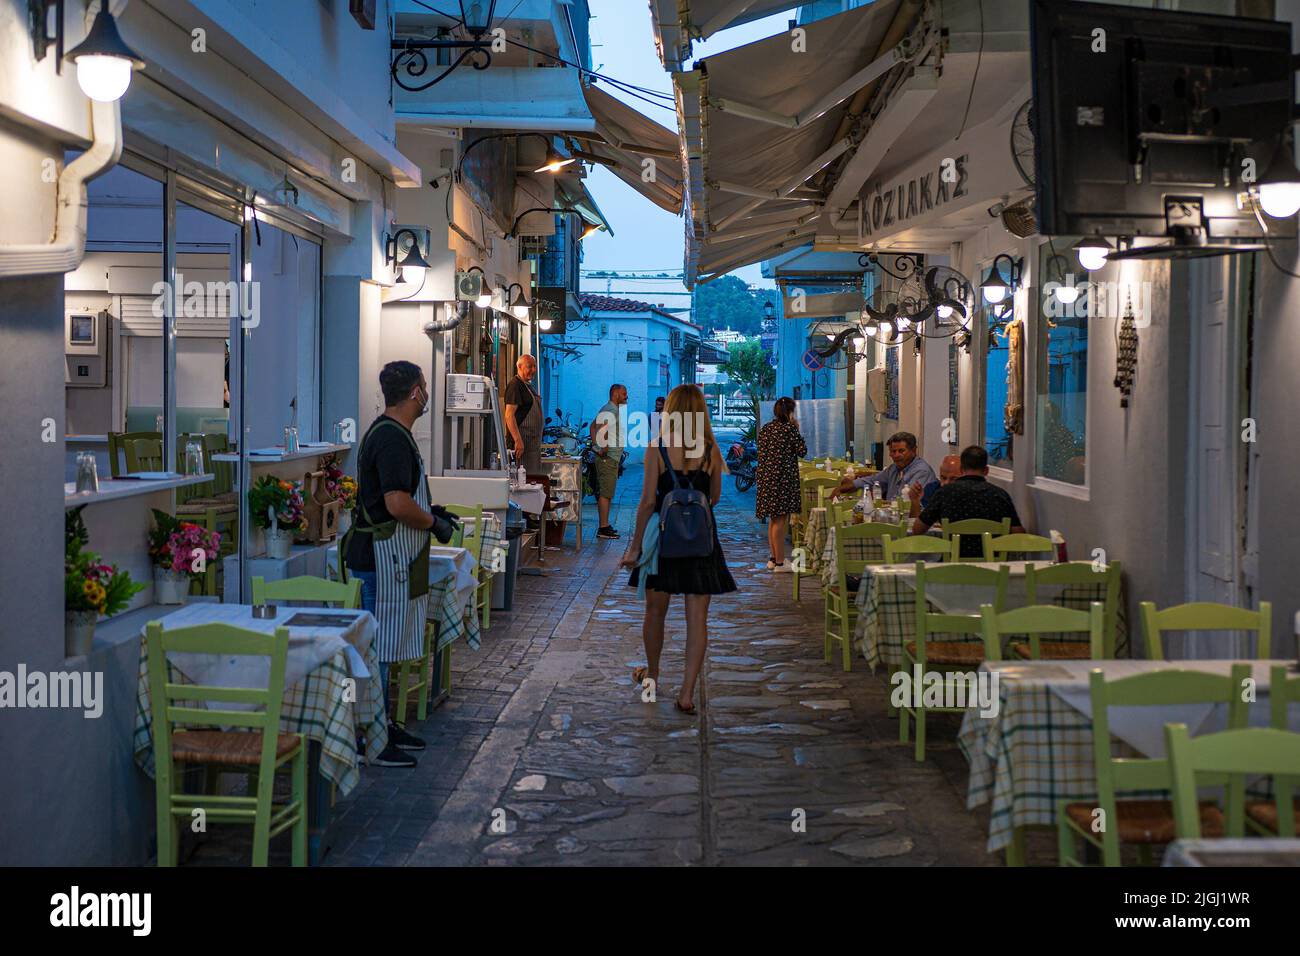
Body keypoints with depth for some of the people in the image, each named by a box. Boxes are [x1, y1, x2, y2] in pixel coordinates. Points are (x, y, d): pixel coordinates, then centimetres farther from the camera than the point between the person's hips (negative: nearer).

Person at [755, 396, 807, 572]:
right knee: (781, 520, -5)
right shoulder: (790, 428, -10)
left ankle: (773, 558, 22)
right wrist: (797, 431, 3)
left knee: (773, 519, 16)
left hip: (766, 476, 7)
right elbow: (802, 451, -5)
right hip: (784, 477, -7)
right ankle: (779, 562, -4)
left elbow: (761, 453, 13)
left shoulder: (765, 429, 10)